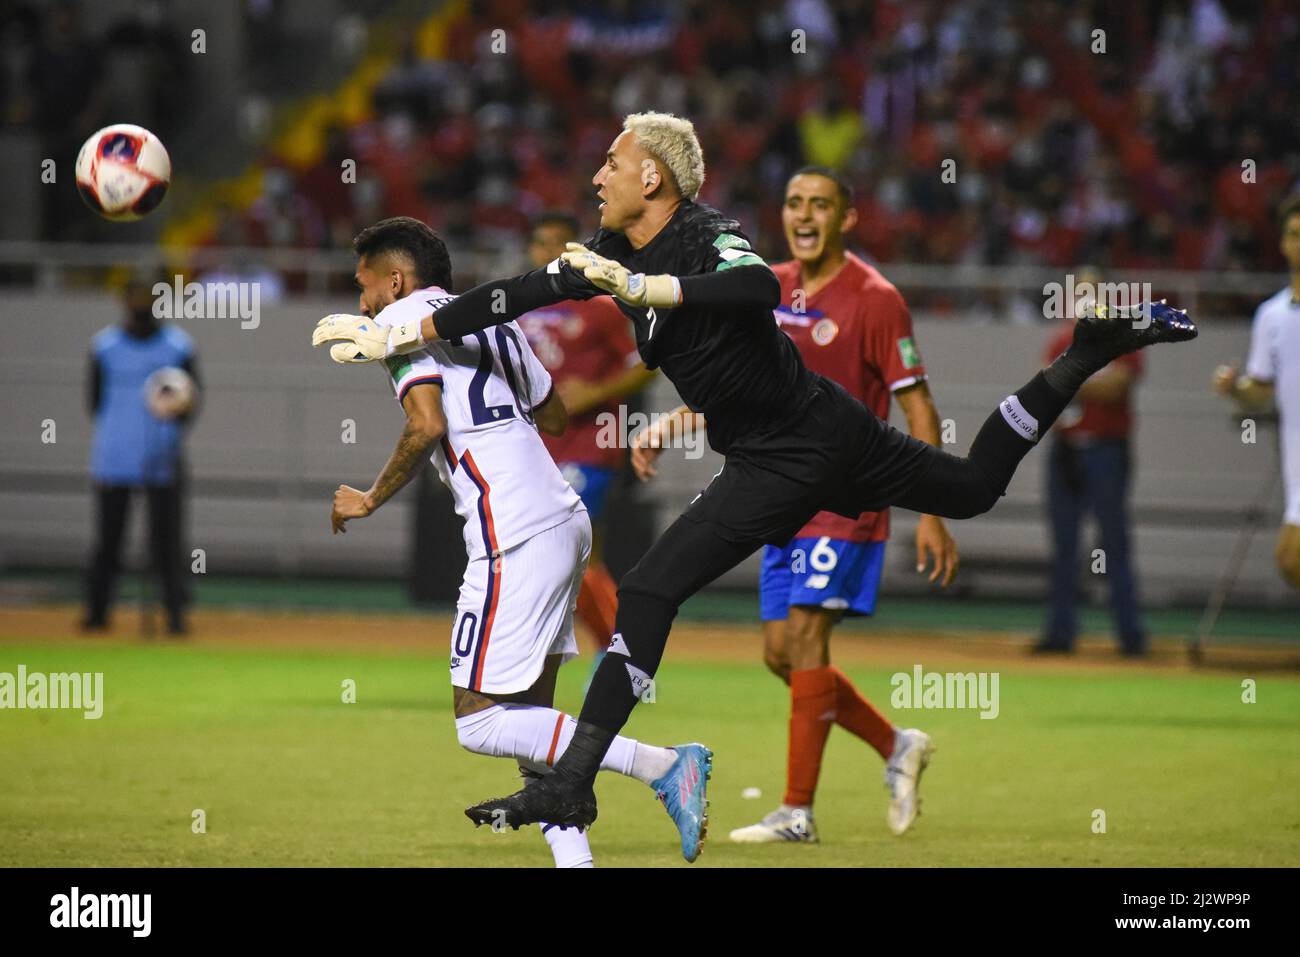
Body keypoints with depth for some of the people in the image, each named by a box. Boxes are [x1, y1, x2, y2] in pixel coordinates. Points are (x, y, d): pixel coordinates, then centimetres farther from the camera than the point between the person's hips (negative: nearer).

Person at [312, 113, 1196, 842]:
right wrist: (403, 338, 4)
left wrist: (647, 290, -50)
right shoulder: (620, 252, 5)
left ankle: (572, 786, -16)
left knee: (648, 591, -15)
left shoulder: (709, 238, -20)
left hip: (798, 454, -10)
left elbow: (762, 287, -42)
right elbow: (519, 294, 8)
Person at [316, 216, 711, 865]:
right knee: (530, 717, 12)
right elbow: (553, 416, 32)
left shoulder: (404, 318, -2)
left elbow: (428, 426, -16)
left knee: (481, 724, -8)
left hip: (517, 540, -9)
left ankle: (661, 765, -15)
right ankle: (572, 855, 3)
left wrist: (369, 500, -4)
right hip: (565, 520, 9)